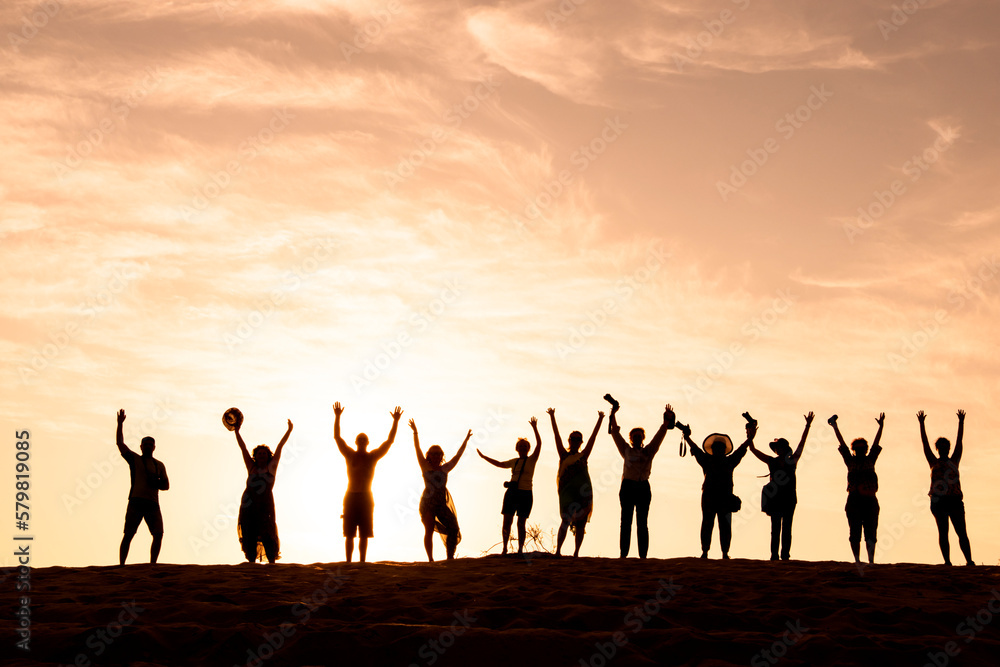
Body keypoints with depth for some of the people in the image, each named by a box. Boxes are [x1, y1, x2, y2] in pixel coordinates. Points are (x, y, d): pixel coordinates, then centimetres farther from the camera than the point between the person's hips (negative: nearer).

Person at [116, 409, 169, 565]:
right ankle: (121, 565, -6)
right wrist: (120, 424, -7)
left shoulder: (159, 465, 20)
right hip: (136, 501, -3)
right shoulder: (134, 459, 12)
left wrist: (156, 483, -5)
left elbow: (166, 486, 18)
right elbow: (120, 443, 2)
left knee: (158, 534, -8)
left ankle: (152, 565, 1)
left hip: (153, 503, 3)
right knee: (128, 535, -8)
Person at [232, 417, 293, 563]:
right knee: (249, 534, -1)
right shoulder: (252, 468, 14)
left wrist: (289, 431, 14)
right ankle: (251, 561, 3)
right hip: (249, 505, 2)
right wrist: (236, 432, 19)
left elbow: (280, 447, 10)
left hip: (265, 506, -2)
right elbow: (243, 448, 17)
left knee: (268, 533, -7)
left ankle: (272, 561, -6)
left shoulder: (271, 467, 10)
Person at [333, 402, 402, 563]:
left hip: (366, 498, 1)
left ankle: (362, 562, 6)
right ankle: (348, 562, 0)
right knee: (349, 534, -1)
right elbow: (337, 437, 4)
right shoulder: (350, 455, 7)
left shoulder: (373, 457, 8)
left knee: (364, 535, 2)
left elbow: (390, 441, 6)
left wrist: (396, 421, 0)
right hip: (351, 497, -1)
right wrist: (337, 417, -3)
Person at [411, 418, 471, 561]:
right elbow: (418, 449, 0)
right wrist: (415, 432, -5)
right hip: (428, 502, -3)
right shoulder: (425, 467, 4)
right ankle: (430, 559, -7)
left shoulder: (444, 469, 12)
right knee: (429, 530, -8)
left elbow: (458, 456, 18)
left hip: (443, 503, 3)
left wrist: (466, 441, 20)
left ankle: (450, 557, 9)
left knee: (453, 528, -3)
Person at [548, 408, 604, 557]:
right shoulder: (564, 455, 7)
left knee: (580, 523, -1)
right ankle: (558, 550, -11)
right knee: (567, 519, -10)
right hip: (567, 491, -2)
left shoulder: (583, 456, 11)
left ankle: (576, 553, -1)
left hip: (583, 492, 2)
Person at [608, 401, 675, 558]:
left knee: (642, 523, -1)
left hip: (643, 488, 0)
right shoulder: (626, 451, 13)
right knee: (626, 522, -1)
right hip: (627, 487, 0)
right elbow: (615, 432, 11)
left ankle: (643, 555, -3)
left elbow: (660, 434, 8)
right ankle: (623, 554, -1)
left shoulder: (648, 451, 13)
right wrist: (613, 415, 4)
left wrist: (667, 420, -2)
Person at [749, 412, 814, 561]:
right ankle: (774, 554, -3)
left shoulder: (792, 460, 6)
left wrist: (807, 426, 8)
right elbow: (753, 449, 6)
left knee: (786, 527, 0)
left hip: (789, 498, 0)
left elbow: (801, 444, 9)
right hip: (775, 498, 0)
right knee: (776, 527, -2)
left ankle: (785, 554, 0)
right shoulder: (771, 461, 6)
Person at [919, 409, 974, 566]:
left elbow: (959, 442, 15)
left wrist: (961, 422, 14)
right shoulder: (934, 462, 14)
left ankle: (969, 560, -11)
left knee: (962, 531, -6)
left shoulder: (954, 461, 17)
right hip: (938, 500, -1)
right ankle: (947, 561, -6)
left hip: (955, 500, 1)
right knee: (943, 532, -4)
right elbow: (925, 443, 12)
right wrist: (921, 424, 12)